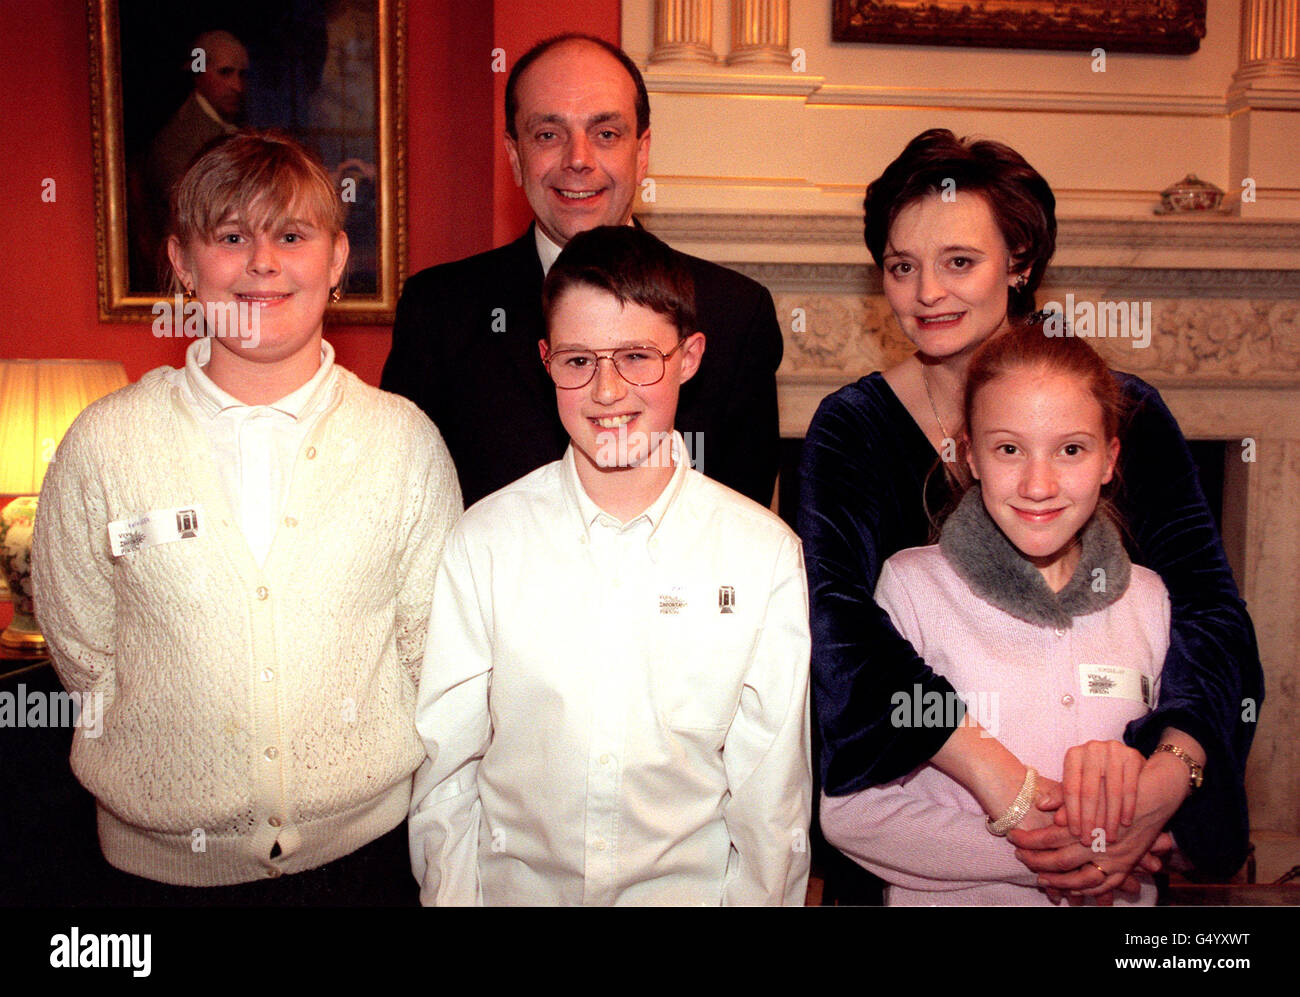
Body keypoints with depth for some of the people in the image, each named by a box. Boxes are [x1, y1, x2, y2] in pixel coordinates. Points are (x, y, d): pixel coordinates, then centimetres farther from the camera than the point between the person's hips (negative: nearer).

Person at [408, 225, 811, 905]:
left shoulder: (768, 553, -10)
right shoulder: (484, 541, -7)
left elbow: (771, 791, -6)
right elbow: (445, 765, -3)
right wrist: (451, 899, -6)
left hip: (691, 888, 0)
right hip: (516, 886, 1)